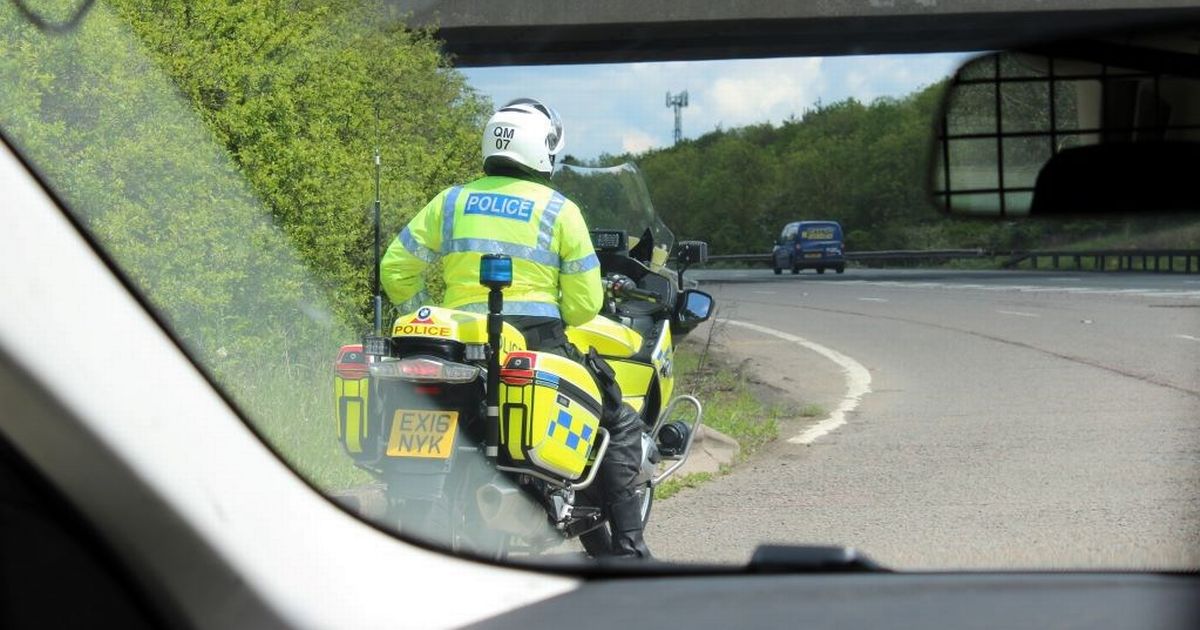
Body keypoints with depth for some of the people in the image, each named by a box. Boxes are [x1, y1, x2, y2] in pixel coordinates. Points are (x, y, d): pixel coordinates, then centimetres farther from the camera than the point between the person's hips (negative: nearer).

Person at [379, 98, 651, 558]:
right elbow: (585, 302, -1)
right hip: (537, 343, -3)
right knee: (621, 424, 10)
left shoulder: (450, 201, 11)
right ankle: (626, 547, 1)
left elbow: (395, 269, 11)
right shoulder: (559, 210, 1)